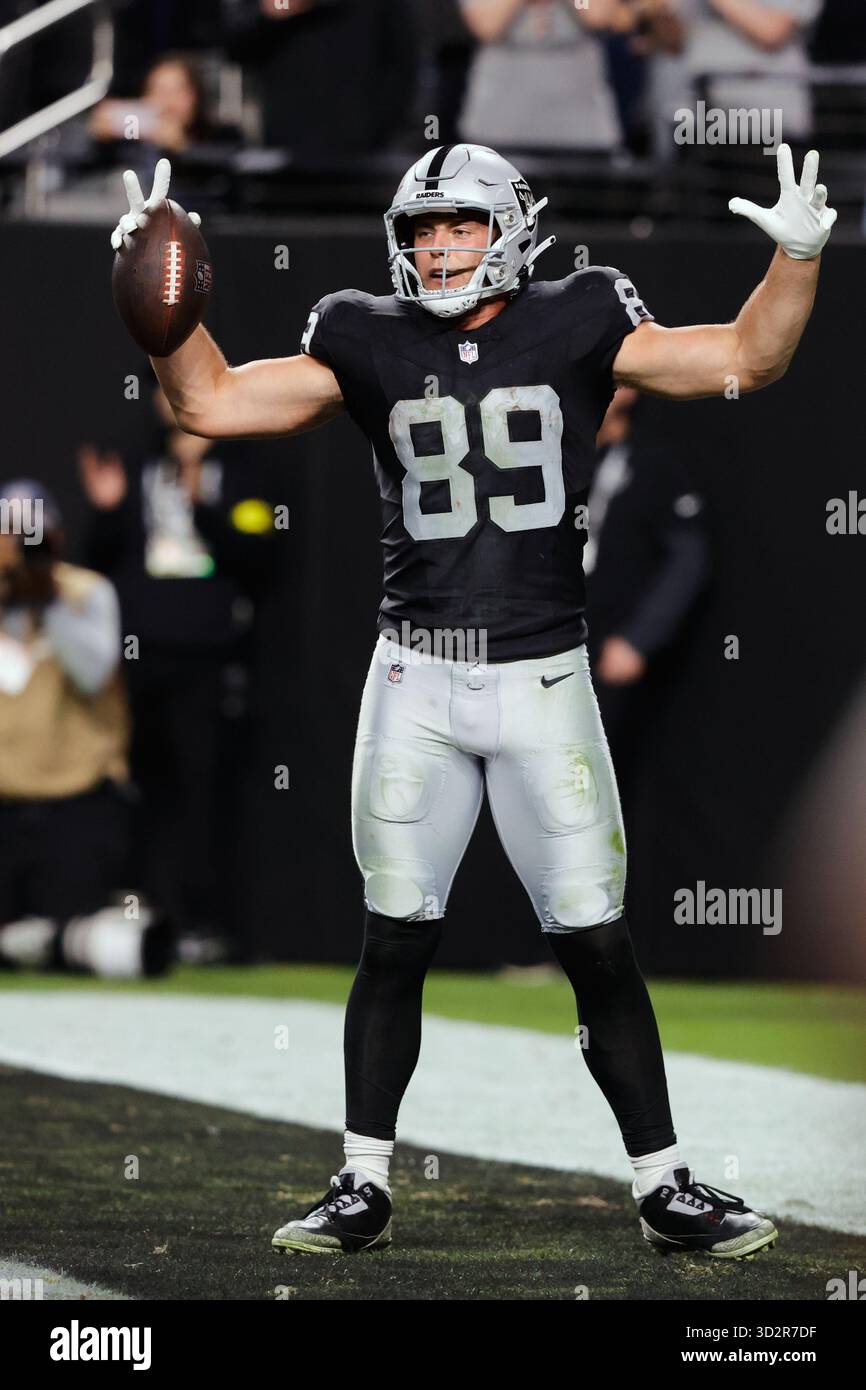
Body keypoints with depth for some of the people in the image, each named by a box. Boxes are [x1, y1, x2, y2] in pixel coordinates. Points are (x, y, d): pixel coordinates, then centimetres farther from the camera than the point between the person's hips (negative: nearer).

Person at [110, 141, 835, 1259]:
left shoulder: (575, 329, 2)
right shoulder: (372, 346, 5)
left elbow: (746, 359, 1)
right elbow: (210, 403, 5)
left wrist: (797, 254, -12)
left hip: (543, 679, -1)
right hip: (415, 682, 1)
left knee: (598, 947, 0)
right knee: (394, 944, 5)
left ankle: (663, 1186, 9)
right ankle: (362, 1188, 13)